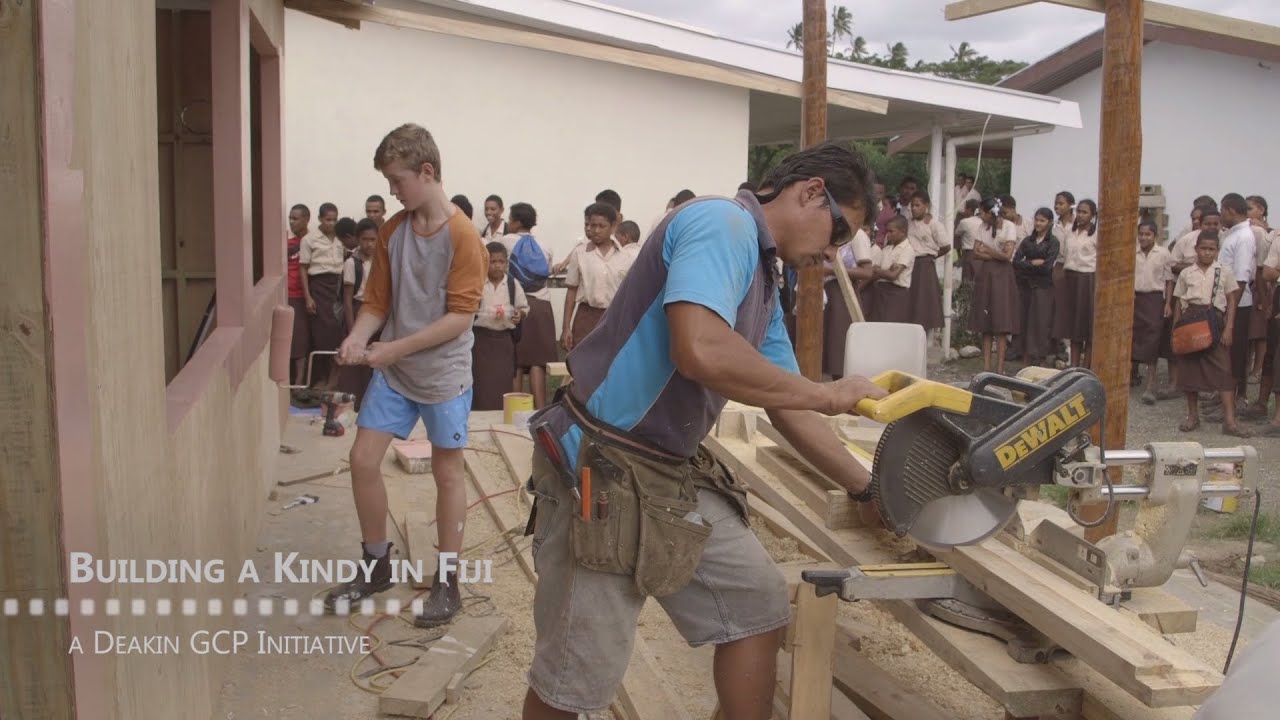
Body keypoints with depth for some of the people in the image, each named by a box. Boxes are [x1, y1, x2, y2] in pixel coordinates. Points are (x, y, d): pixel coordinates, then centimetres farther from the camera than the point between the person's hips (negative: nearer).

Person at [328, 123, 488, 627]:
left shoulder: (462, 236, -15)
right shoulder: (392, 231, 3)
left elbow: (459, 317, -18)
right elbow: (377, 300, 7)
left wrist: (395, 348, -21)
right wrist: (357, 337, -13)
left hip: (443, 374, -5)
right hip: (393, 373, 6)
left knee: (447, 471, 6)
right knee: (363, 460, 4)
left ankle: (447, 583, 19)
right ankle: (377, 565, 24)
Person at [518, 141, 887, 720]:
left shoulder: (763, 281, 15)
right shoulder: (724, 224, -16)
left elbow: (786, 405, 21)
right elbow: (702, 351, -33)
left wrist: (866, 487, 20)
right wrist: (827, 394, -19)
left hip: (679, 476, 10)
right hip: (603, 472, -10)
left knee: (759, 609, 13)